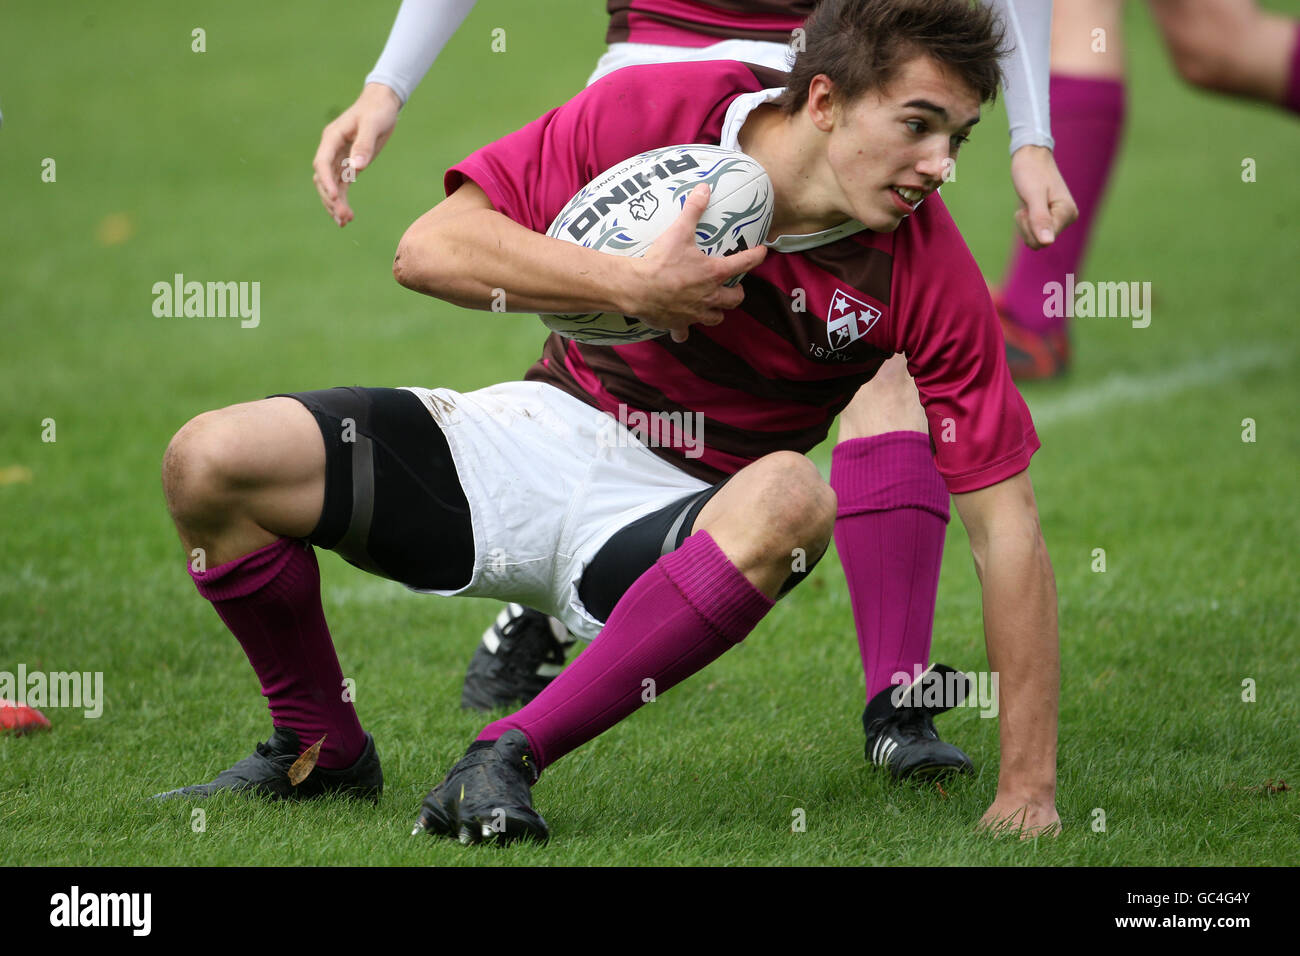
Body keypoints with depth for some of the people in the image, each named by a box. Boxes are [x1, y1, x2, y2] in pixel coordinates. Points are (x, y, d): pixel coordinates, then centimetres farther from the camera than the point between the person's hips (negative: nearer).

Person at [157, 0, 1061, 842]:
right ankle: (320, 749, 11)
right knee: (211, 462, -16)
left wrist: (1028, 786, -23)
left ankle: (509, 756, -30)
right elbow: (429, 248, -16)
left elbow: (1006, 519, -16)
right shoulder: (656, 111, -16)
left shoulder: (929, 272, -17)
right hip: (541, 434, 1)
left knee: (790, 498, -38)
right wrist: (633, 285, -28)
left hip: (689, 511, -1)